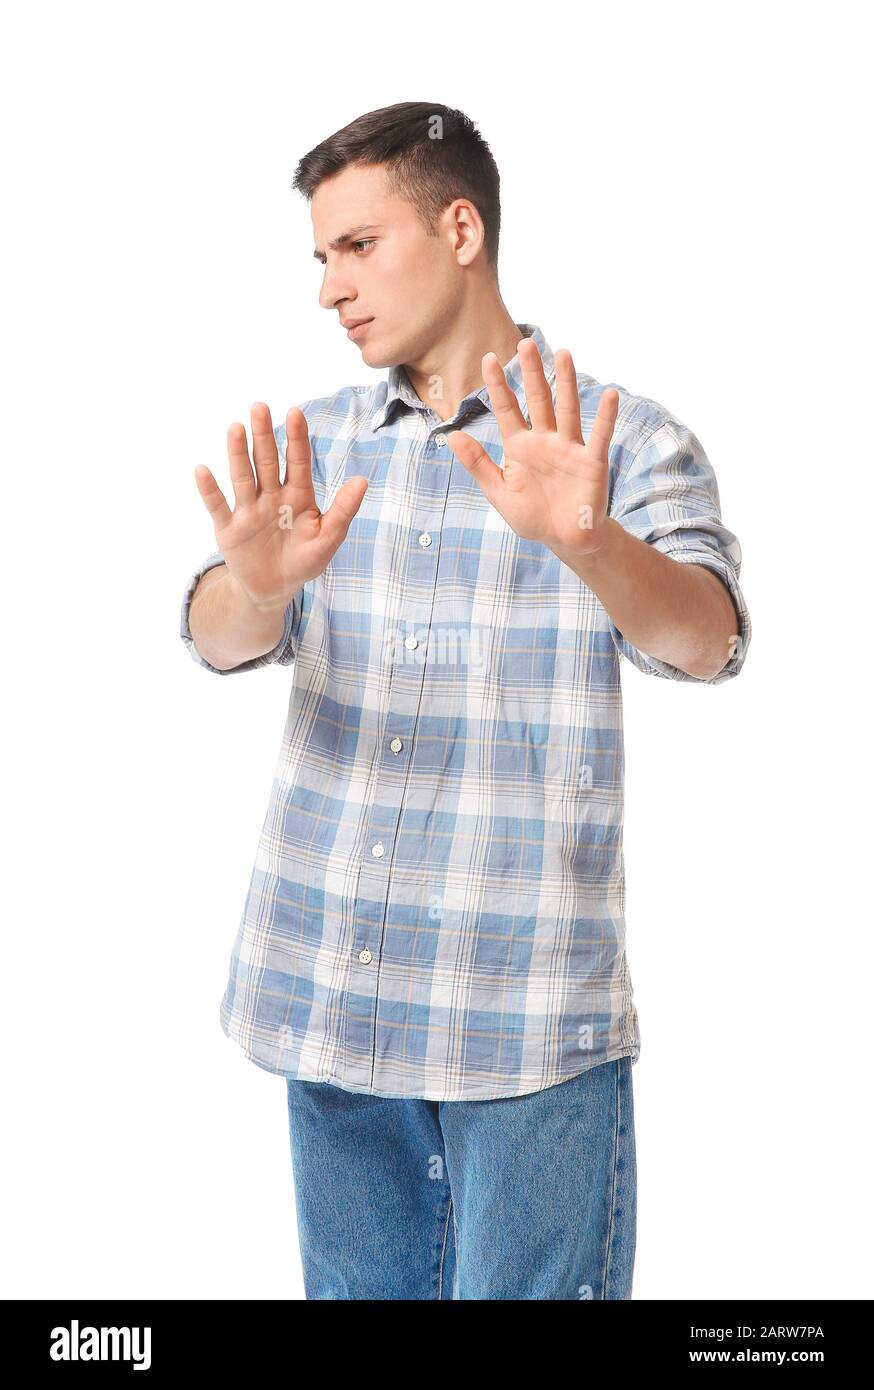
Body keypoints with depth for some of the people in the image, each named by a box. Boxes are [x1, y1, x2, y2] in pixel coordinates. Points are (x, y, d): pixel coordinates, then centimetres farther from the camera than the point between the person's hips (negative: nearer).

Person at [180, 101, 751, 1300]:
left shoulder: (626, 439, -3)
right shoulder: (314, 446, 9)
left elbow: (704, 644, -18)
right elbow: (220, 641, -5)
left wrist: (586, 538, -40)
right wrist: (259, 580, -29)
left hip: (532, 1014, -4)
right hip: (329, 995, 4)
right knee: (357, 1285, 14)